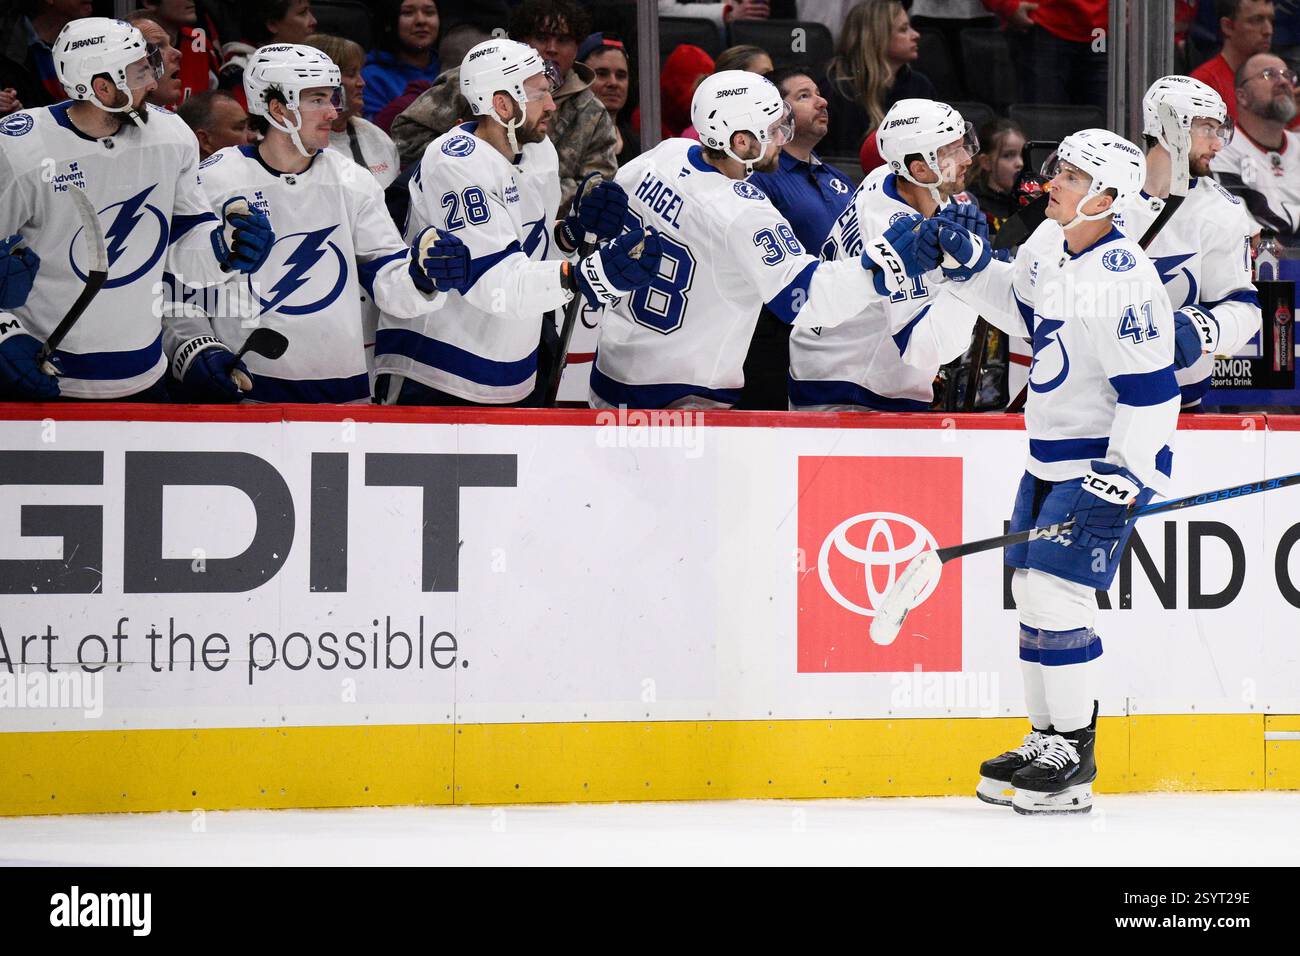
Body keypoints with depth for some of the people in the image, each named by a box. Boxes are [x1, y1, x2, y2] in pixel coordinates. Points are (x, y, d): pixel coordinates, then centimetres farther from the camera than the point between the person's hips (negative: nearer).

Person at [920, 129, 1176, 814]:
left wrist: (1124, 475, -26)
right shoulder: (1049, 243, 2)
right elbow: (1019, 307, 23)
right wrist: (968, 263, 9)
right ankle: (1046, 738, 24)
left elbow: (1150, 392, -24)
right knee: (1031, 586, 12)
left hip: (1105, 459, -9)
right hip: (1051, 451, 9)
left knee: (1055, 590, -13)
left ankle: (1074, 762, -5)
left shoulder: (1122, 281, -25)